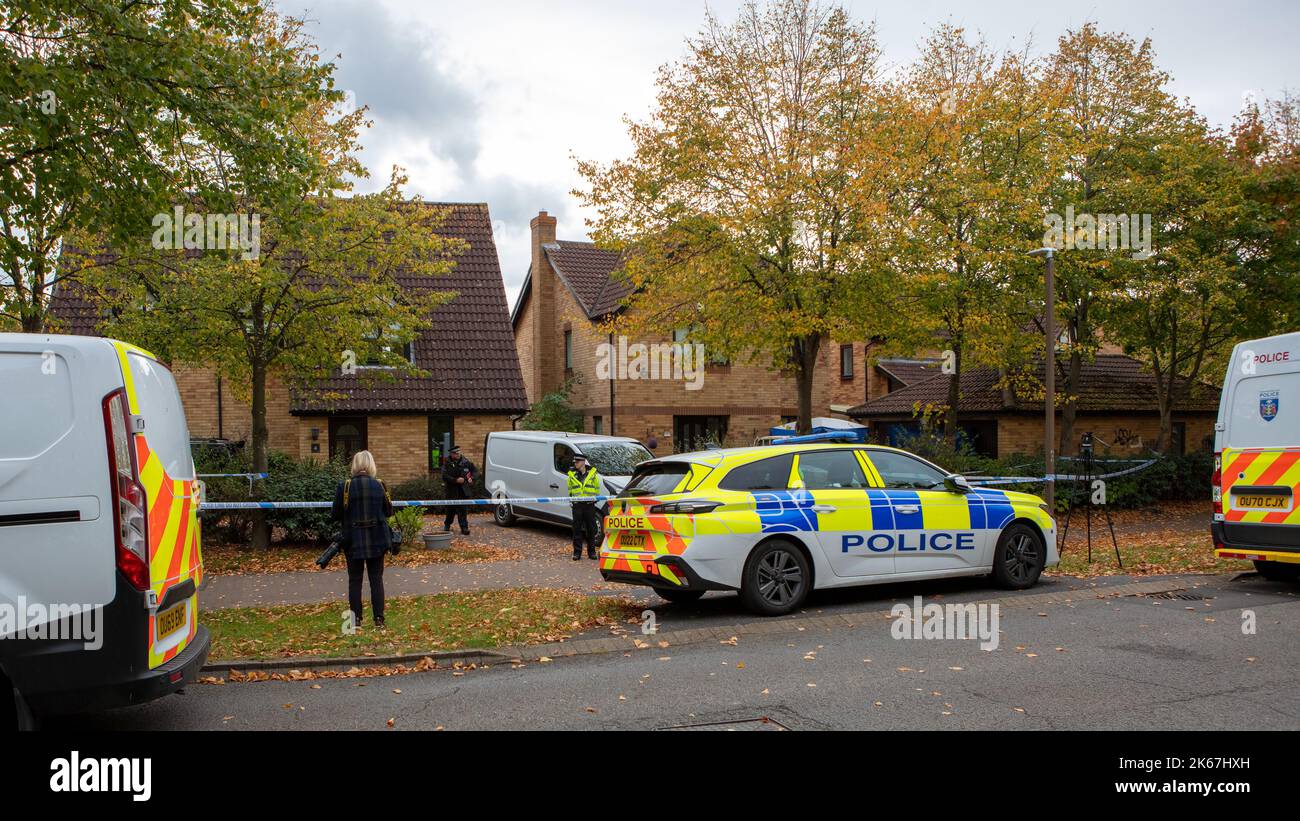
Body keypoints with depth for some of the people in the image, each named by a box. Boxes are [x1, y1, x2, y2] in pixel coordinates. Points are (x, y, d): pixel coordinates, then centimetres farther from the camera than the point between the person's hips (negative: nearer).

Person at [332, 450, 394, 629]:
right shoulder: (379, 485, -4)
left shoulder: (344, 486, -8)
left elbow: (336, 514, -3)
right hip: (377, 539, 1)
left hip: (353, 539, -1)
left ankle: (356, 620, 10)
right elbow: (388, 512, 3)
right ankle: (379, 619, 6)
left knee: (355, 580, 8)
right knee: (376, 579, 7)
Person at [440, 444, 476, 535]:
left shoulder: (465, 462, 3)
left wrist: (471, 478, 0)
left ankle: (464, 528, 0)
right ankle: (447, 525, 32)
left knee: (463, 510, -1)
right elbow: (445, 476, -14)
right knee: (451, 510, 10)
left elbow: (474, 470, 16)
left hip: (464, 491, 1)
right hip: (452, 491, -1)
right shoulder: (447, 464, -5)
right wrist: (456, 480, -20)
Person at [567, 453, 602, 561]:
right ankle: (577, 552, 7)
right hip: (577, 504, 1)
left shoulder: (592, 473, 3)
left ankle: (591, 552, 14)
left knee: (591, 528, 5)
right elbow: (569, 488, 15)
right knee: (577, 529, 1)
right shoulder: (572, 474, 5)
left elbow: (597, 488, 10)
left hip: (589, 504, 0)